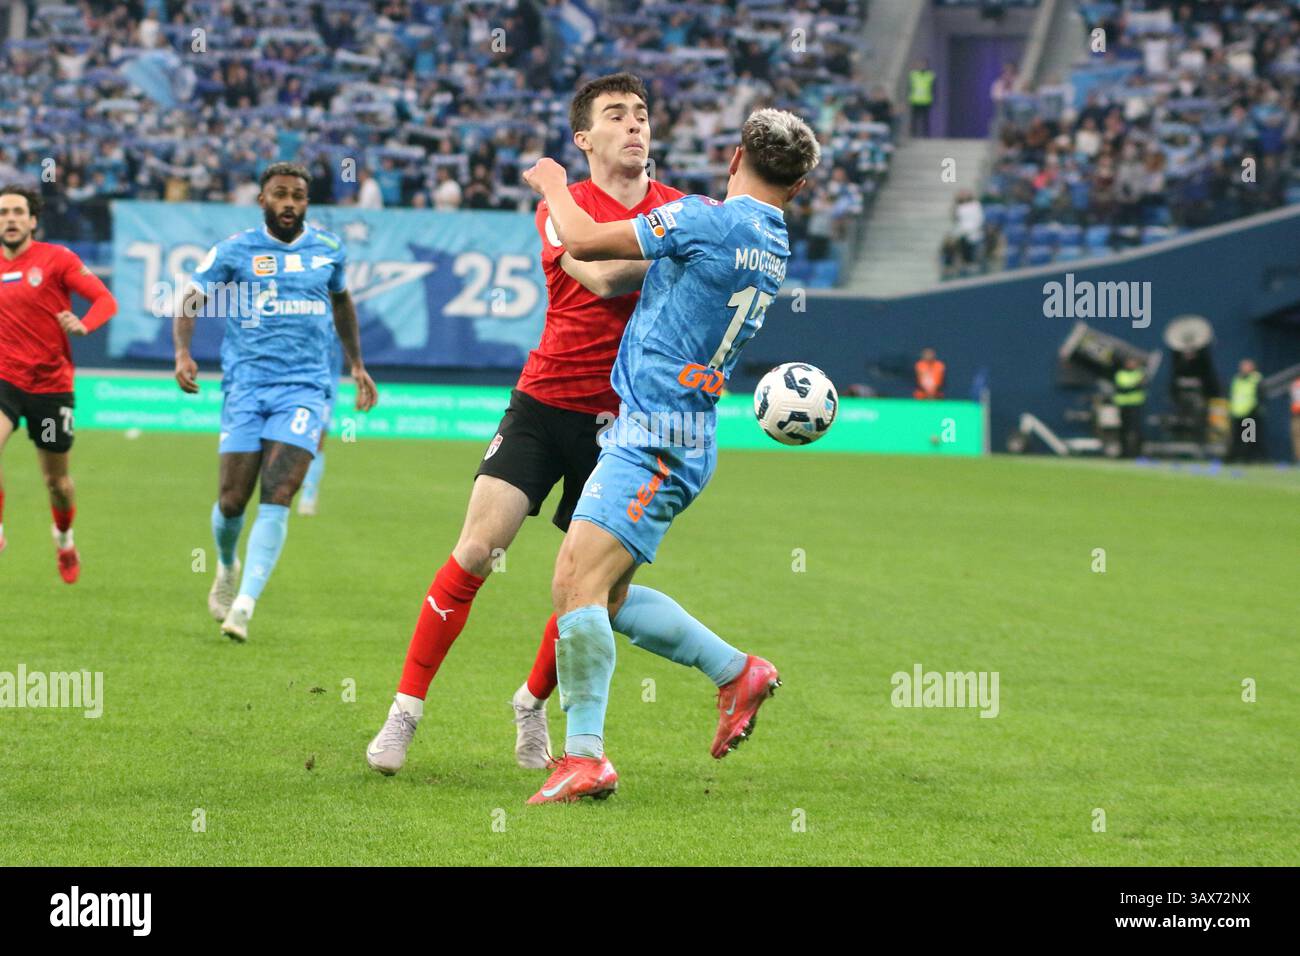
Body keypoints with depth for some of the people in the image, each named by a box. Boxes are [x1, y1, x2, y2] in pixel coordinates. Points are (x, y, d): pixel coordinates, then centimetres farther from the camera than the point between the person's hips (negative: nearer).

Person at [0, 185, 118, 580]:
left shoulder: (56, 258, -6)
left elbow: (105, 300, -9)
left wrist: (83, 325, -28)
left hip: (51, 385, -2)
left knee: (56, 479, 10)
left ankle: (64, 538, 39)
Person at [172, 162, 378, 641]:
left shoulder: (328, 249, 9)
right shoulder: (234, 250, 1)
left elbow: (341, 300, 27)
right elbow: (191, 301, 4)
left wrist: (356, 364, 27)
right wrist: (182, 352, -14)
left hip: (305, 387, 1)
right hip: (245, 386, -1)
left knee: (277, 497, -15)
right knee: (232, 502, -2)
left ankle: (243, 606, -17)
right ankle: (227, 568, 32)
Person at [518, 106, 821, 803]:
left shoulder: (708, 218, -13)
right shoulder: (774, 248, 13)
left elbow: (583, 242, -8)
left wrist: (553, 184, 10)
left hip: (654, 438, -9)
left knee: (578, 583, -14)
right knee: (605, 597, 14)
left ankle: (585, 757, -14)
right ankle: (736, 672, 19)